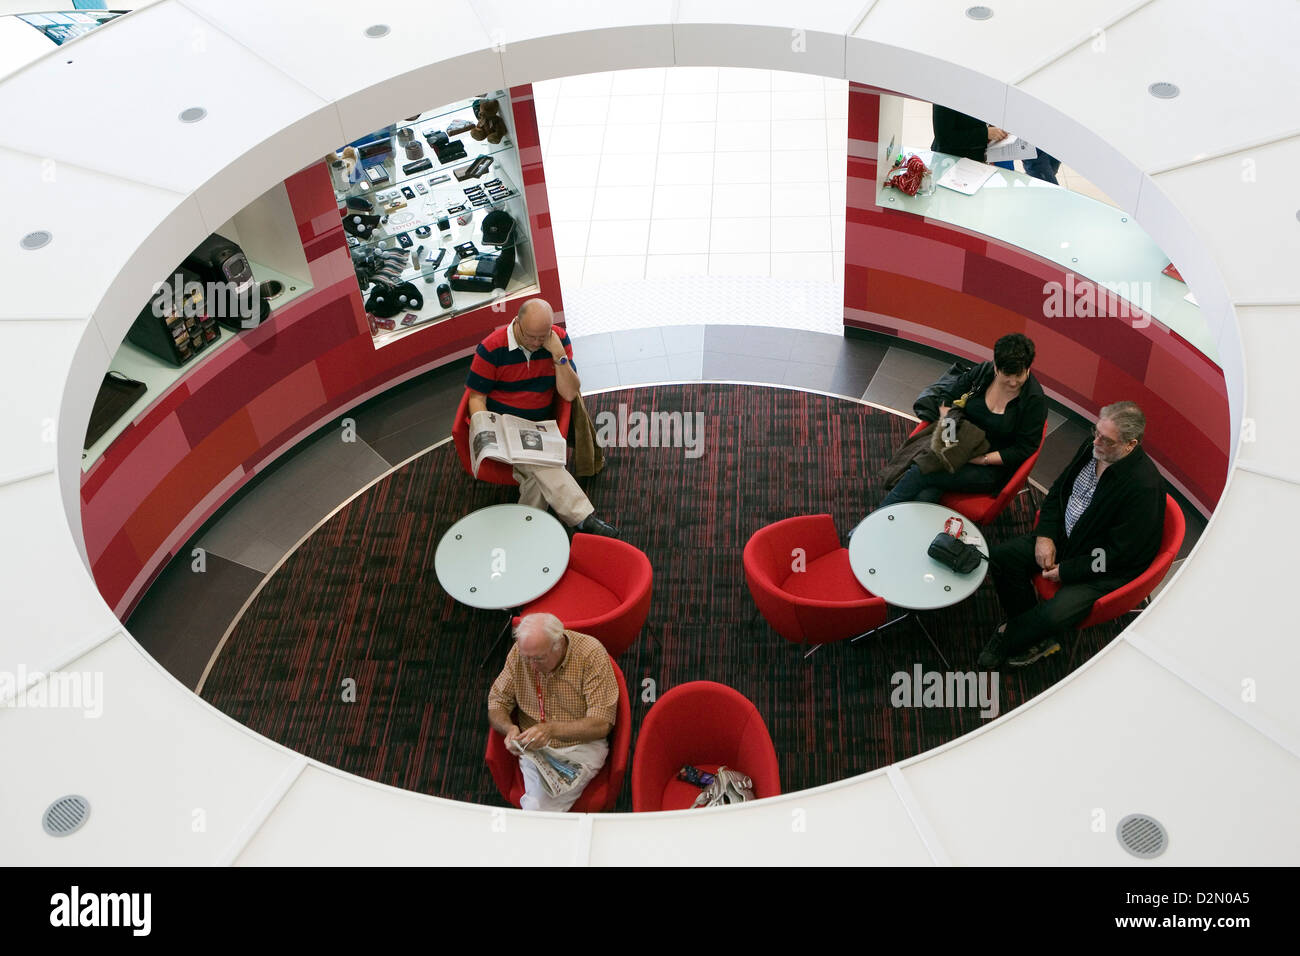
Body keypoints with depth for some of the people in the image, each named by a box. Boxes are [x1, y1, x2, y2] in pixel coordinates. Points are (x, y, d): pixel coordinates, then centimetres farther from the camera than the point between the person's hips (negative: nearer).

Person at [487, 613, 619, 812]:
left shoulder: (591, 654, -16)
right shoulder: (519, 652, -5)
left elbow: (602, 724, -18)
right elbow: (496, 704, 5)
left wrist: (552, 729, -32)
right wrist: (509, 728, -18)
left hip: (581, 746, -3)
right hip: (534, 747, 3)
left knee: (539, 807, -27)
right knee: (539, 800, -27)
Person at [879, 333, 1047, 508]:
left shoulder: (1034, 400, -13)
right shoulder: (982, 372, -2)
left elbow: (1024, 449, -11)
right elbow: (947, 399, 10)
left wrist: (982, 459, -18)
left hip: (992, 468, -4)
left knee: (919, 473, -24)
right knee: (925, 496, -29)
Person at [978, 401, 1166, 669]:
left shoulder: (1145, 486, -28)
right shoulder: (1090, 448, -6)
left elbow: (1121, 553, -24)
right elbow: (1058, 491, 10)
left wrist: (1066, 571, -19)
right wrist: (1044, 535, -4)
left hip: (1108, 566, -8)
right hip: (1064, 538, 8)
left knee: (1056, 613, -27)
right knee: (1000, 556, -6)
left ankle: (1006, 642, 5)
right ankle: (1033, 635, 6)